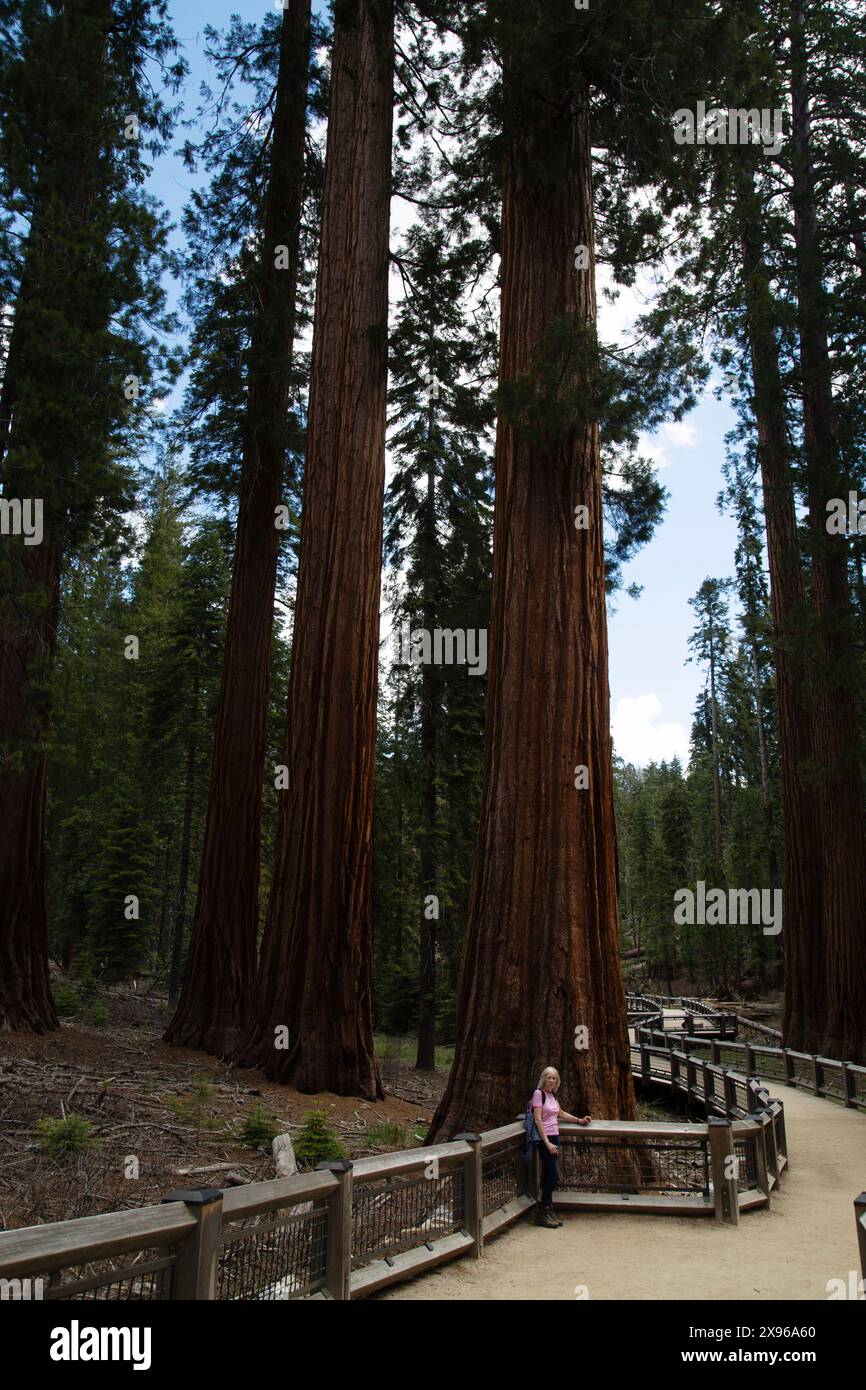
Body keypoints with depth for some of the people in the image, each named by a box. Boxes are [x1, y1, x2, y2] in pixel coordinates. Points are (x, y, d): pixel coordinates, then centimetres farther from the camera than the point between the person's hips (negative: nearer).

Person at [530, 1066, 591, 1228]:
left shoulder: (552, 1095, 14)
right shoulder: (539, 1093, -10)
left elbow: (561, 1114, 32)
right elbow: (538, 1120, -15)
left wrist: (580, 1120, 27)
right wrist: (548, 1143, -19)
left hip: (554, 1137, 7)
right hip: (544, 1138, -7)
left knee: (550, 1175, 7)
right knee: (553, 1175, -11)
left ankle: (547, 1211, 14)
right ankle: (542, 1214, -4)